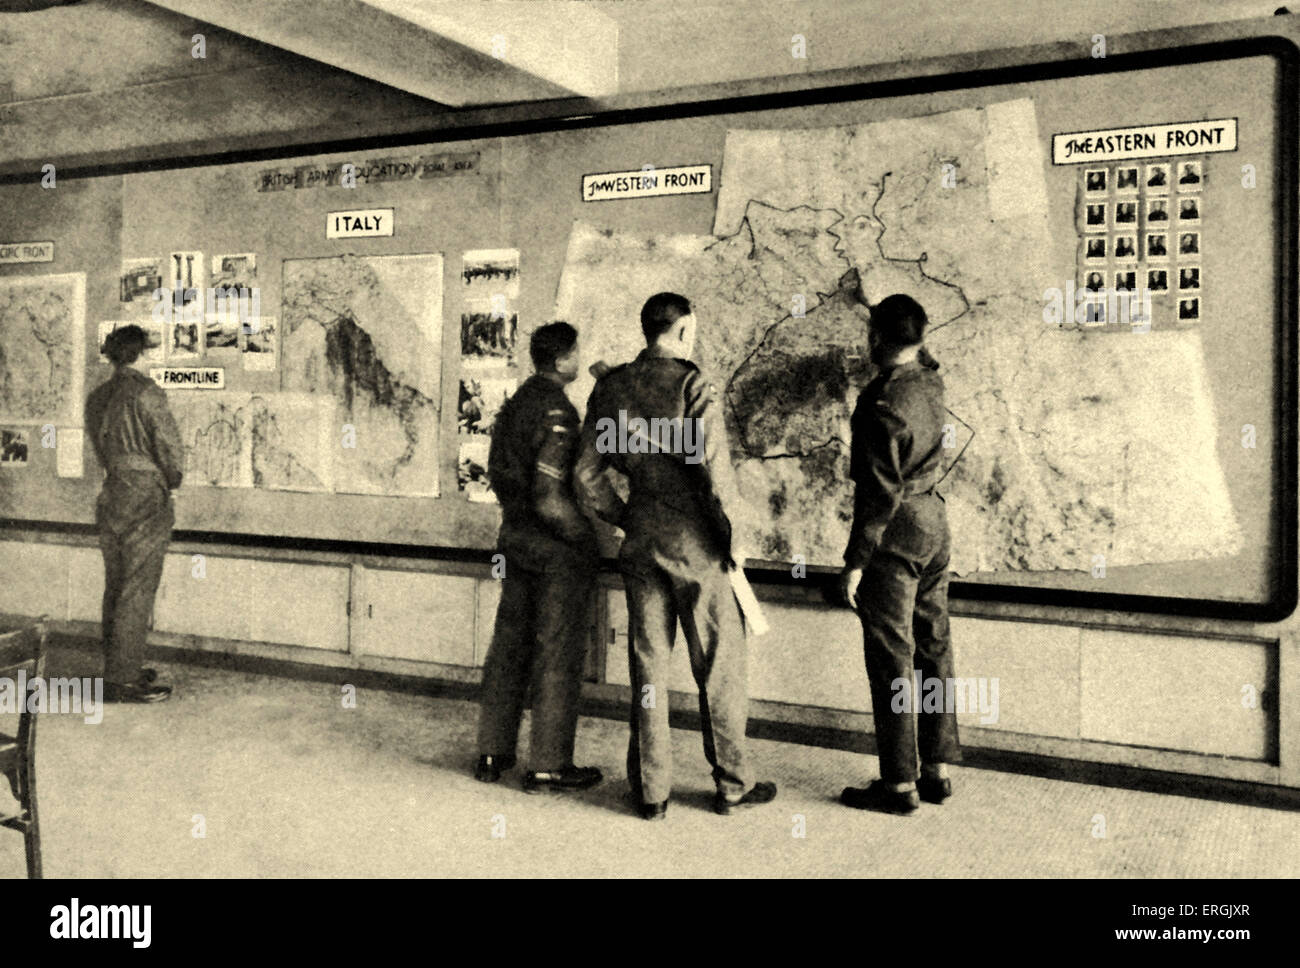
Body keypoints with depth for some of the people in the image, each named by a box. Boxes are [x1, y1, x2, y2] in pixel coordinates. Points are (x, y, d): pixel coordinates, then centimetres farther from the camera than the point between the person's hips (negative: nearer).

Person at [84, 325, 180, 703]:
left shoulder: (97, 398, 10)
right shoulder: (147, 393, -13)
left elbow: (100, 449, 15)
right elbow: (171, 450, -11)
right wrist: (171, 482, 7)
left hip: (111, 496, 8)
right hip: (146, 499, -8)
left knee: (115, 587, 15)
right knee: (138, 591, -3)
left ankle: (117, 670, 24)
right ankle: (123, 680, 0)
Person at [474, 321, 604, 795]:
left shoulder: (513, 405, 8)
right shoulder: (557, 413, -20)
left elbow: (497, 473, 16)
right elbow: (551, 499, -24)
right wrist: (586, 536, -11)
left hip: (516, 538, 9)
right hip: (556, 548, -8)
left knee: (510, 645, 15)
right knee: (558, 654, 1)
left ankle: (493, 754, 25)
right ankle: (548, 767, 9)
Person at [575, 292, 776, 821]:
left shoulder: (610, 387, 4)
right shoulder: (691, 384, -12)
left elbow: (587, 476, 5)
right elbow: (715, 468, -17)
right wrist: (733, 534, -5)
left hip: (641, 542, 5)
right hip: (695, 544, -4)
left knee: (648, 665, 10)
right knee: (719, 665, 8)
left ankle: (651, 791, 16)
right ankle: (732, 785, 19)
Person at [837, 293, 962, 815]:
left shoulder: (882, 401, -20)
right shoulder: (930, 381, 5)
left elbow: (881, 491, -22)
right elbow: (919, 350, 31)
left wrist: (855, 561, -17)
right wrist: (876, 305, 42)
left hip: (895, 531, -8)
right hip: (934, 519, 9)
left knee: (891, 659, -2)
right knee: (934, 649, 12)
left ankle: (899, 783, 5)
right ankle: (938, 770, 21)